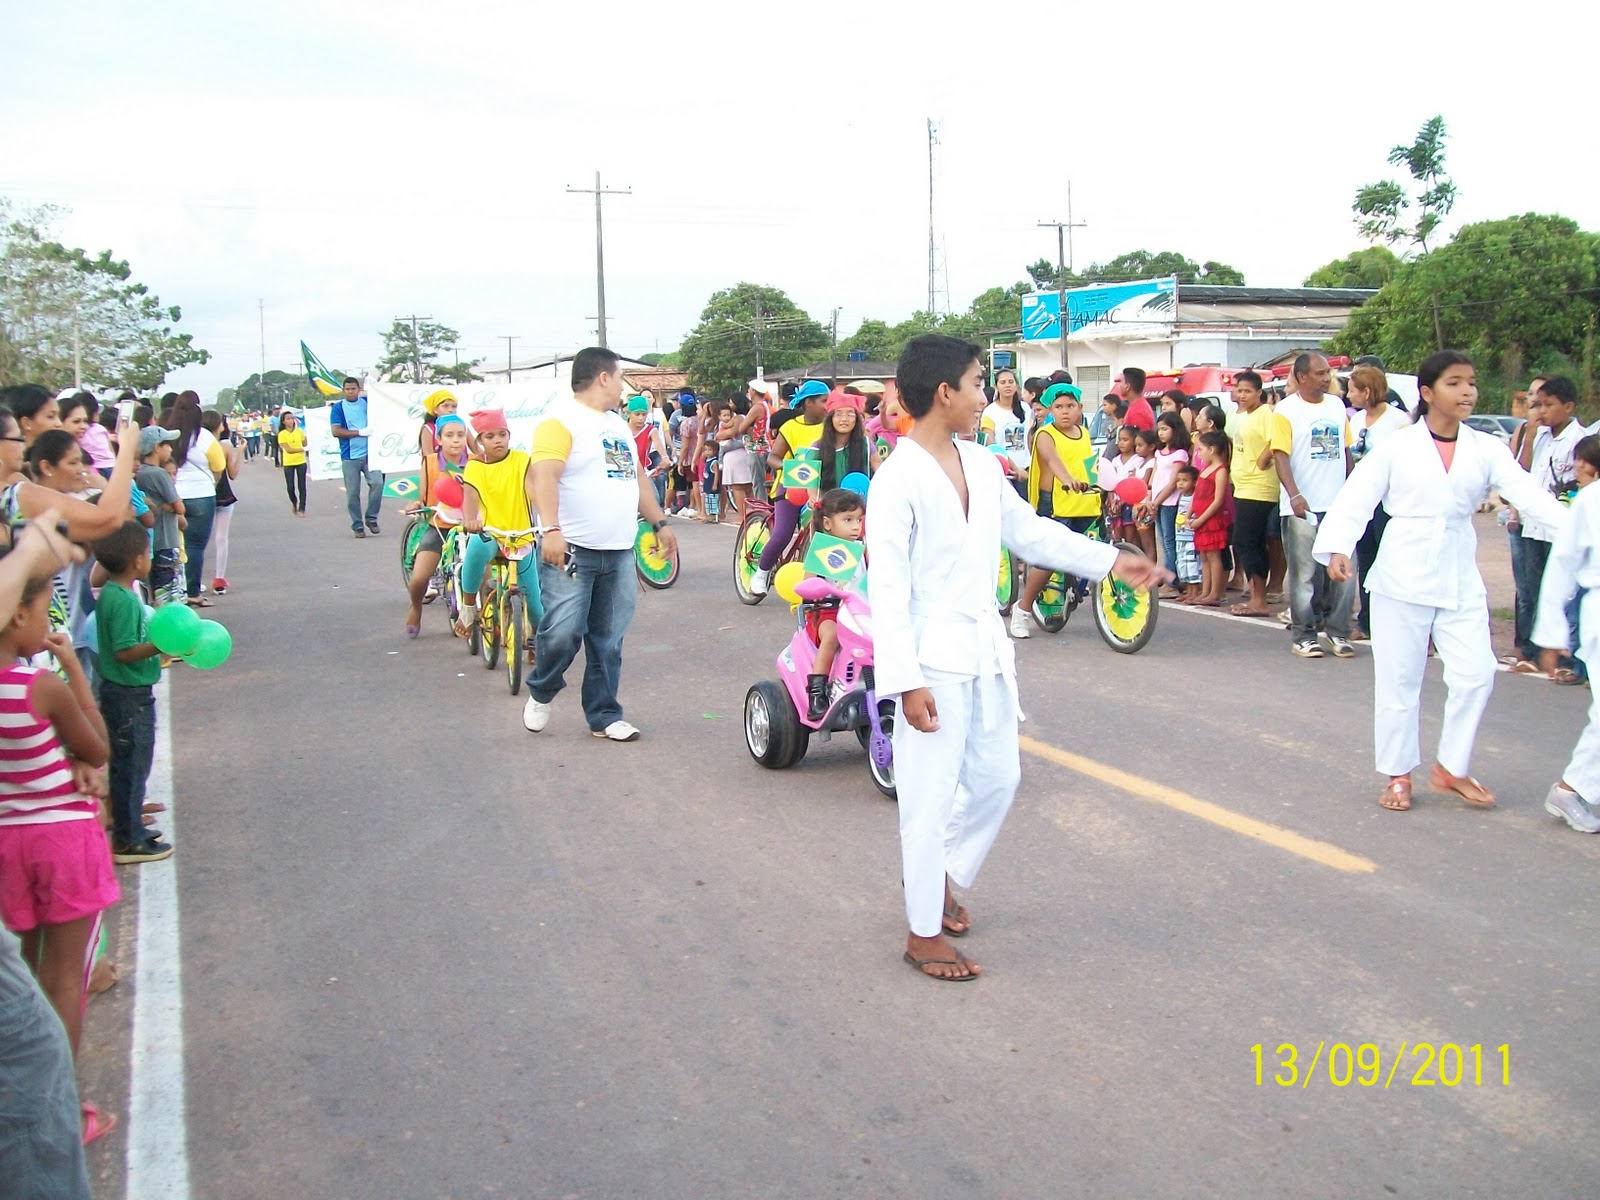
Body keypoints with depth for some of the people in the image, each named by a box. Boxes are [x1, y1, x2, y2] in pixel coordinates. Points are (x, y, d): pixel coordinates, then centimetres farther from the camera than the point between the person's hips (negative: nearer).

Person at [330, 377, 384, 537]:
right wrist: (360, 432, -16)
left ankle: (372, 518, 0)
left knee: (377, 482, -16)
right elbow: (335, 431, -10)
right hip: (349, 456, -2)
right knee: (352, 492, 2)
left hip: (369, 453, 2)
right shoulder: (338, 407, 0)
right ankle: (357, 525, 12)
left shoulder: (367, 402, 8)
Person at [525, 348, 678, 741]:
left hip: (619, 552, 7)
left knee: (608, 642, 8)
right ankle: (541, 694, 17)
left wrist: (659, 523, 26)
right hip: (572, 549, -7)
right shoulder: (562, 421, -7)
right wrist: (550, 530, -31)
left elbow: (637, 476, 29)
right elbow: (545, 477, -19)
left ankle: (604, 716, 16)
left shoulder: (618, 424, 21)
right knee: (563, 633, -10)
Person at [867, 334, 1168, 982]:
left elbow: (1029, 530, 19)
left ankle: (941, 875, 40)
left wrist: (1110, 560, 17)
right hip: (933, 659, -8)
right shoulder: (897, 479, -16)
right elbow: (887, 587, -17)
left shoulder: (980, 464, 7)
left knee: (998, 777, 17)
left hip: (987, 648, 8)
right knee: (930, 795, 1)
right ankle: (924, 932, 17)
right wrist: (906, 680, -21)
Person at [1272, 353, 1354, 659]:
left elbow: (1346, 450, 18)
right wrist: (1294, 495, -23)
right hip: (1303, 507, -5)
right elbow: (1280, 455, -11)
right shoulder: (1286, 410, -4)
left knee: (1343, 572, 4)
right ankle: (1303, 635, 9)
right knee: (1305, 574, 1)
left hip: (1339, 504, 5)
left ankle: (1338, 631, 14)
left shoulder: (1337, 406, 12)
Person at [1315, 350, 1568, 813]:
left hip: (1460, 579, 3)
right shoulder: (1397, 447, -3)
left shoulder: (1486, 450, 4)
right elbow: (1356, 498, -6)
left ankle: (1452, 768, 18)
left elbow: (1528, 493, -6)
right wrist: (1337, 547, -22)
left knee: (1476, 673, -2)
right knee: (1398, 679, 3)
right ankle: (1398, 774, 19)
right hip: (1403, 577, -3)